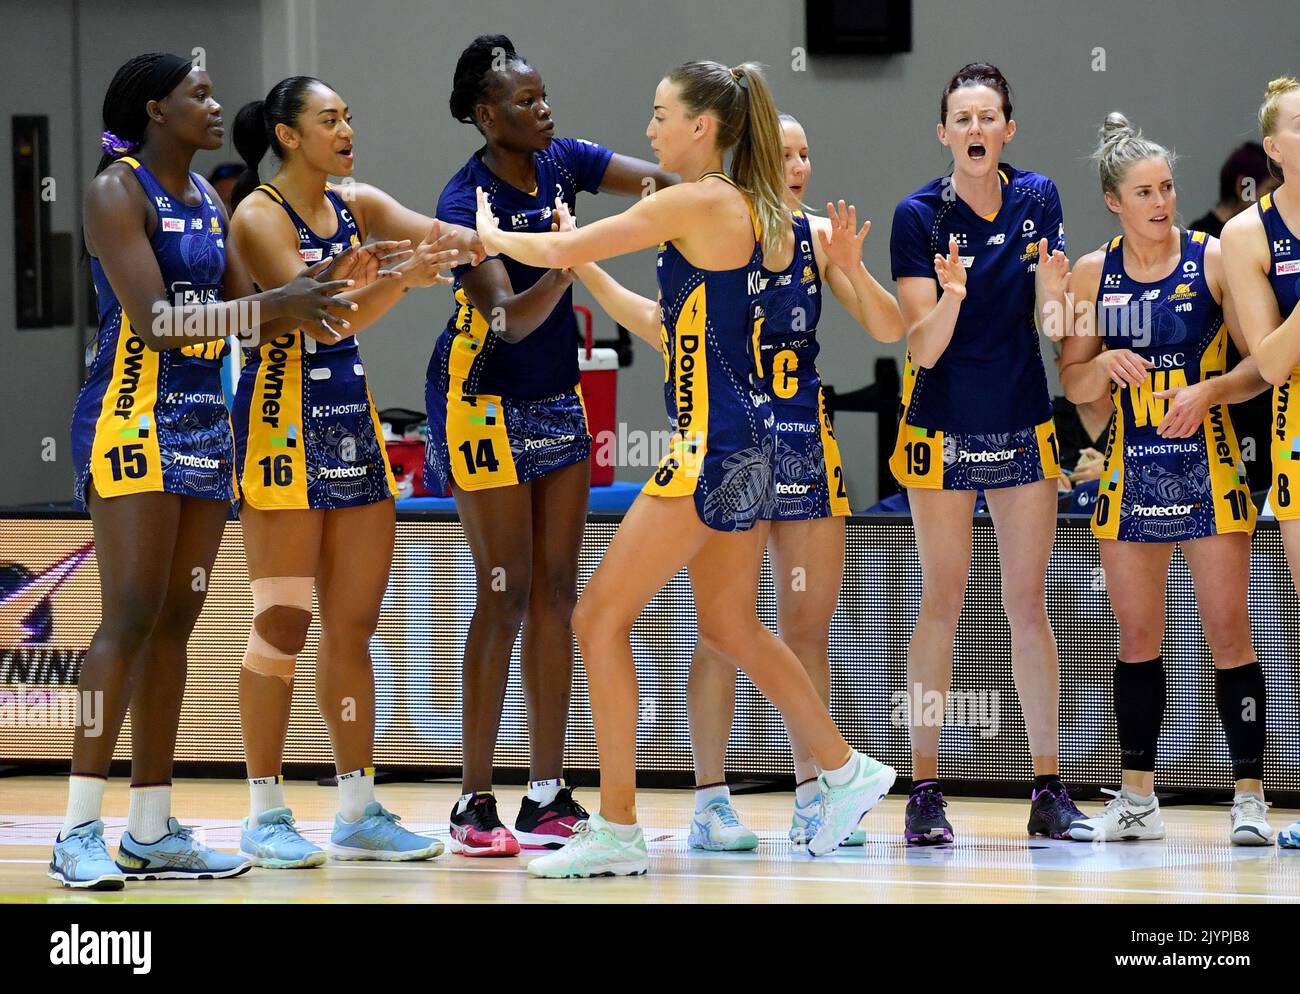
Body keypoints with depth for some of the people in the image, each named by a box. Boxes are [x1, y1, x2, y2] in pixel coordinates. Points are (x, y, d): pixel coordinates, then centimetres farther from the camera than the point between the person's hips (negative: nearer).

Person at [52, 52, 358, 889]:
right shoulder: (118, 192, -9)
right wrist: (275, 306, -21)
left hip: (203, 422, 8)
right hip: (131, 417, -8)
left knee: (176, 623, 7)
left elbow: (247, 312, 15)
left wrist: (306, 295, -5)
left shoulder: (209, 200, 15)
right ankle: (79, 833, -13)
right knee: (132, 617, -14)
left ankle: (152, 833, 9)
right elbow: (153, 318, -19)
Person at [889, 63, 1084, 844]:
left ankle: (1050, 788, 7)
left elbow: (1051, 319, -2)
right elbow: (924, 346, -13)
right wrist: (951, 295, -33)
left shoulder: (1038, 198, -1)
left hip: (1024, 422, 3)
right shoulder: (919, 215, -9)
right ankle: (926, 790, 0)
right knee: (944, 604, -2)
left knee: (1028, 605, 4)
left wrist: (1056, 291, -24)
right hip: (943, 426, -3)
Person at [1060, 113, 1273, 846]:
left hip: (1207, 464, -3)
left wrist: (1209, 389, -20)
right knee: (1137, 637, 8)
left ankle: (1250, 799, -3)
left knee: (1229, 632, -6)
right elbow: (1073, 383, 10)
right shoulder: (1093, 274, 5)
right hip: (1132, 469, 3)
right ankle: (1138, 800, 16)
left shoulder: (1213, 259, -4)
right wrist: (1105, 364, -11)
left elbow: (1262, 364, -3)